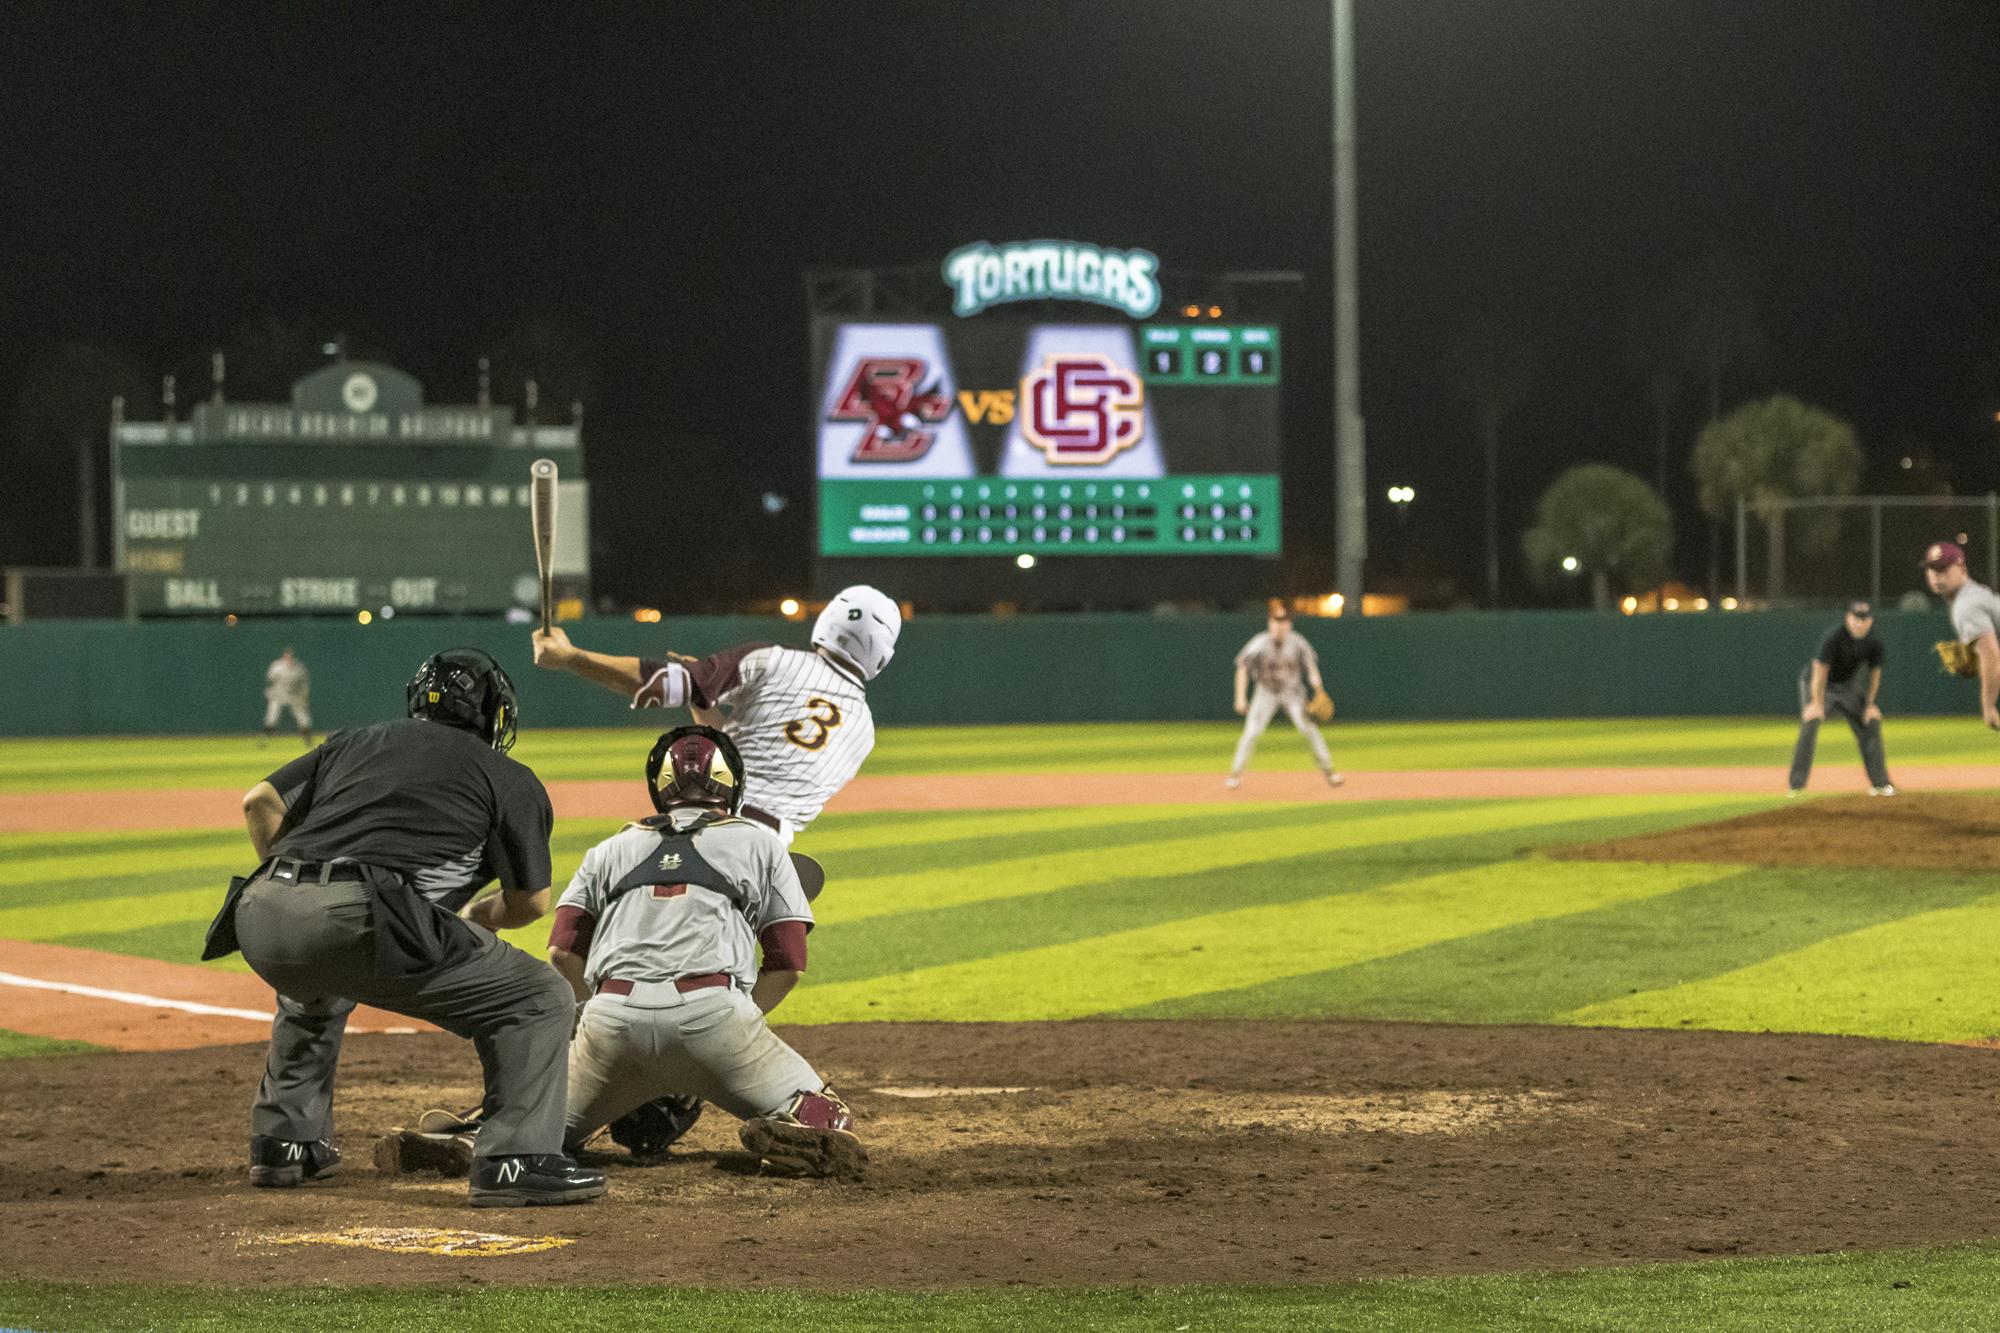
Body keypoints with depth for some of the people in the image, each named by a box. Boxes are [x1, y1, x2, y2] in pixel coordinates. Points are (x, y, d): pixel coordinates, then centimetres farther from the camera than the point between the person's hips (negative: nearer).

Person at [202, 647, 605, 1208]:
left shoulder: (356, 741, 30)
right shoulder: (509, 778, 18)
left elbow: (261, 801, 22)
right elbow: (531, 901, 15)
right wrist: (472, 919, 35)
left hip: (262, 916, 6)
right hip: (360, 923, -6)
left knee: (314, 994, 42)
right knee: (539, 998, 7)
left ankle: (283, 1141, 39)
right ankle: (516, 1159, -6)